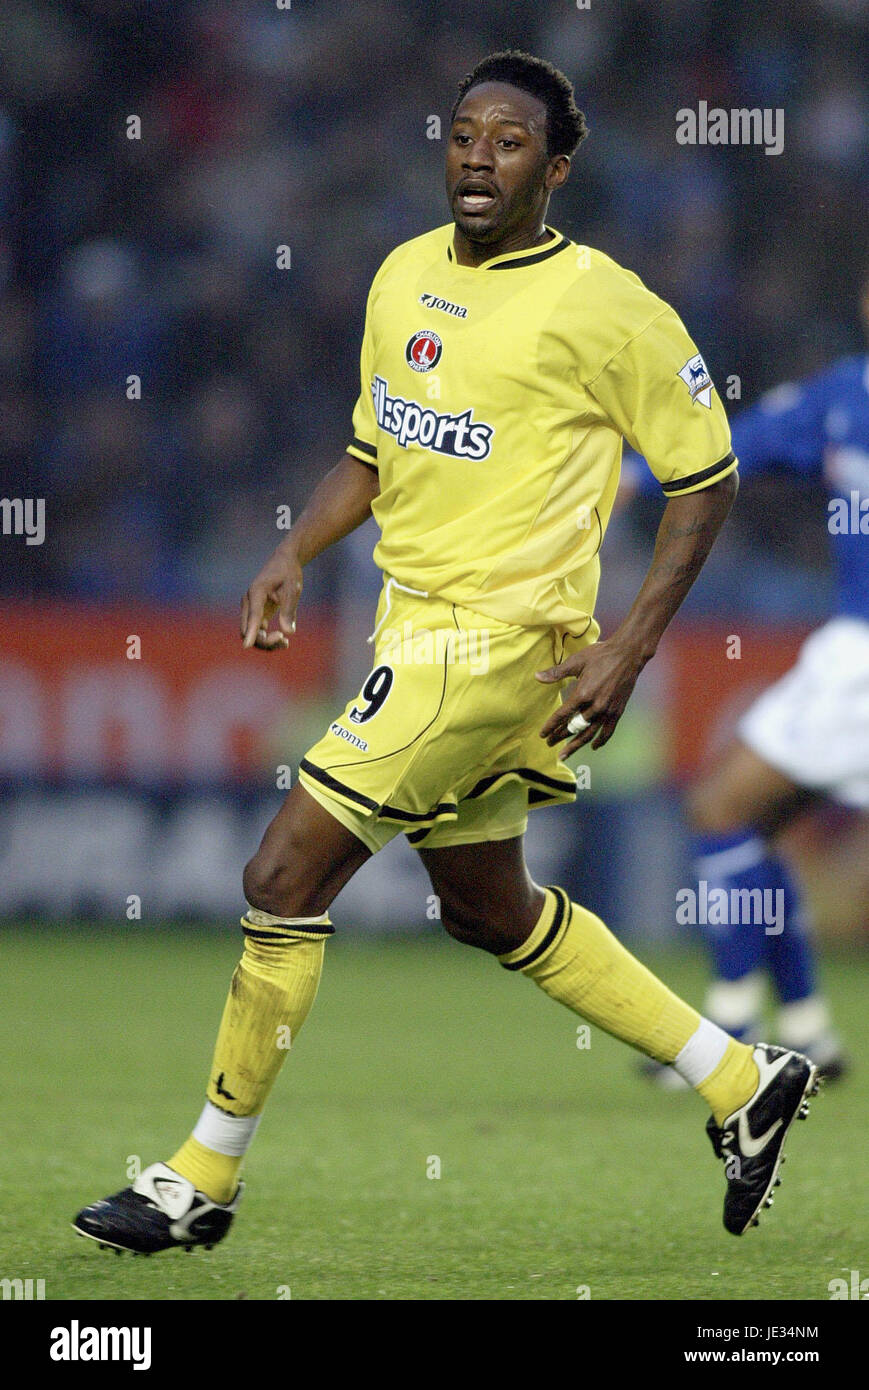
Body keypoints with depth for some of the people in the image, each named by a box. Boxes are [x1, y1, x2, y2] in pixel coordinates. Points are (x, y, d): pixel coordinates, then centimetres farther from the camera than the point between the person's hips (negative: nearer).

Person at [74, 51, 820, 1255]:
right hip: (417, 623, 9)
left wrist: (632, 648, -12)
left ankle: (205, 1178, 1)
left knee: (285, 880, -11)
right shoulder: (405, 275, 9)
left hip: (501, 637, -9)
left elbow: (706, 476, -5)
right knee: (489, 909, 19)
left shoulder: (604, 307, -12)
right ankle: (743, 1084, 30)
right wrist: (295, 556, 3)